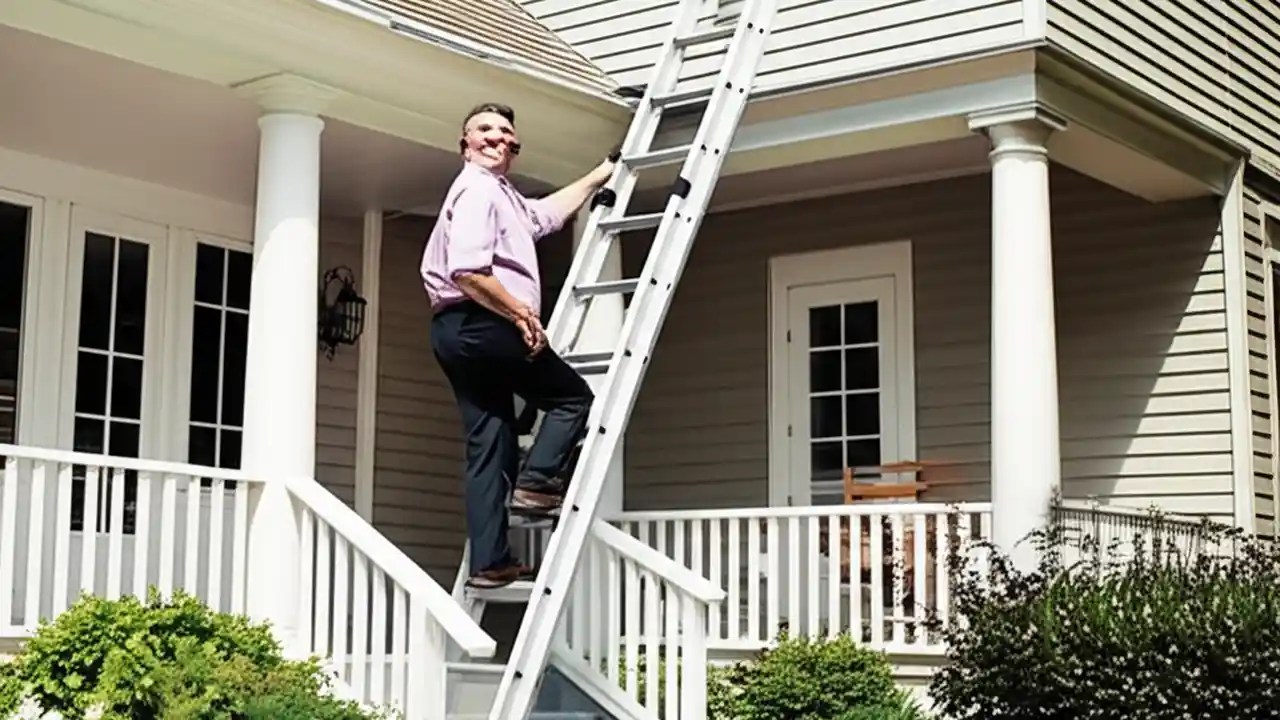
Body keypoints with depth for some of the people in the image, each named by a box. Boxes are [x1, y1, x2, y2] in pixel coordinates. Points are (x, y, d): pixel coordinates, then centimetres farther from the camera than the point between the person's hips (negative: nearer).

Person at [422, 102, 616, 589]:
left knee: (488, 445, 5)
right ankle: (537, 480, -7)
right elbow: (467, 272, -21)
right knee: (573, 397, 5)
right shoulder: (477, 189, -7)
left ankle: (489, 561, 1)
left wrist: (599, 177, 49)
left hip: (459, 331, 10)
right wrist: (522, 313, -17)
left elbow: (549, 212, 45)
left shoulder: (505, 197, 26)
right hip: (482, 324, -10)